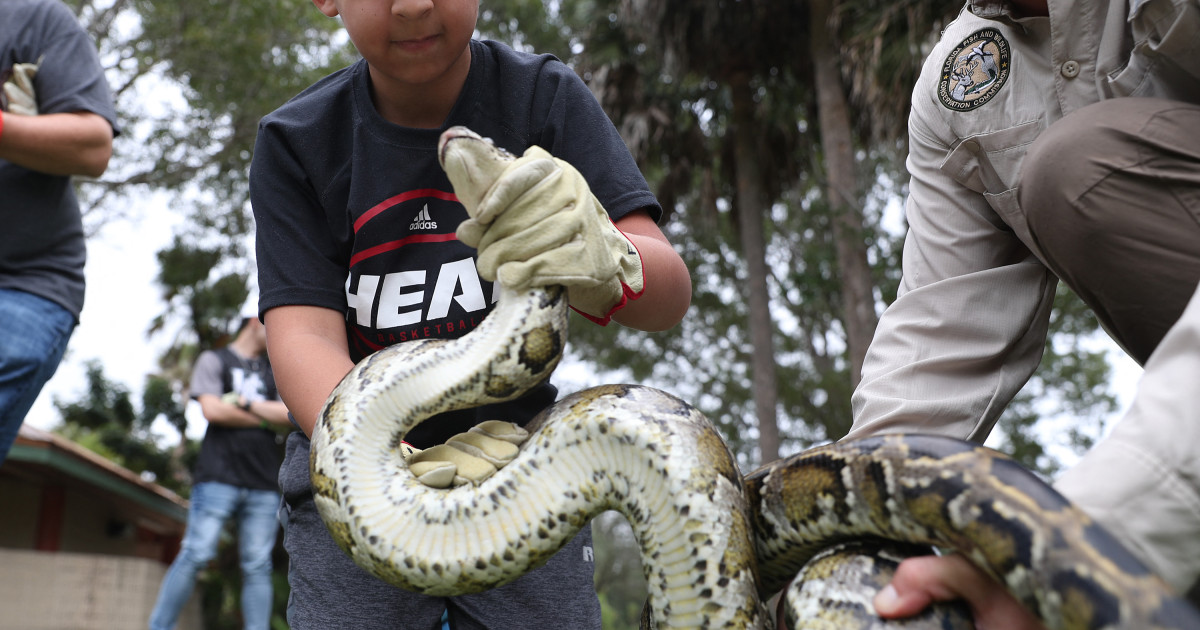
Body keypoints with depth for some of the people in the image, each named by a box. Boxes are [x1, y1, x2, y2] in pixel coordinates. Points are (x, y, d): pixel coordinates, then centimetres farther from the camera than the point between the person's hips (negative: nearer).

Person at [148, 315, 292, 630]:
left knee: (258, 566, -1)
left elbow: (291, 416, 6)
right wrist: (267, 419, 1)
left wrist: (244, 403, -3)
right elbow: (212, 410, -4)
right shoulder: (214, 360, 11)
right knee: (195, 555, -8)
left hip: (264, 484, 3)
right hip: (219, 477, -3)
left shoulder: (275, 371, 21)